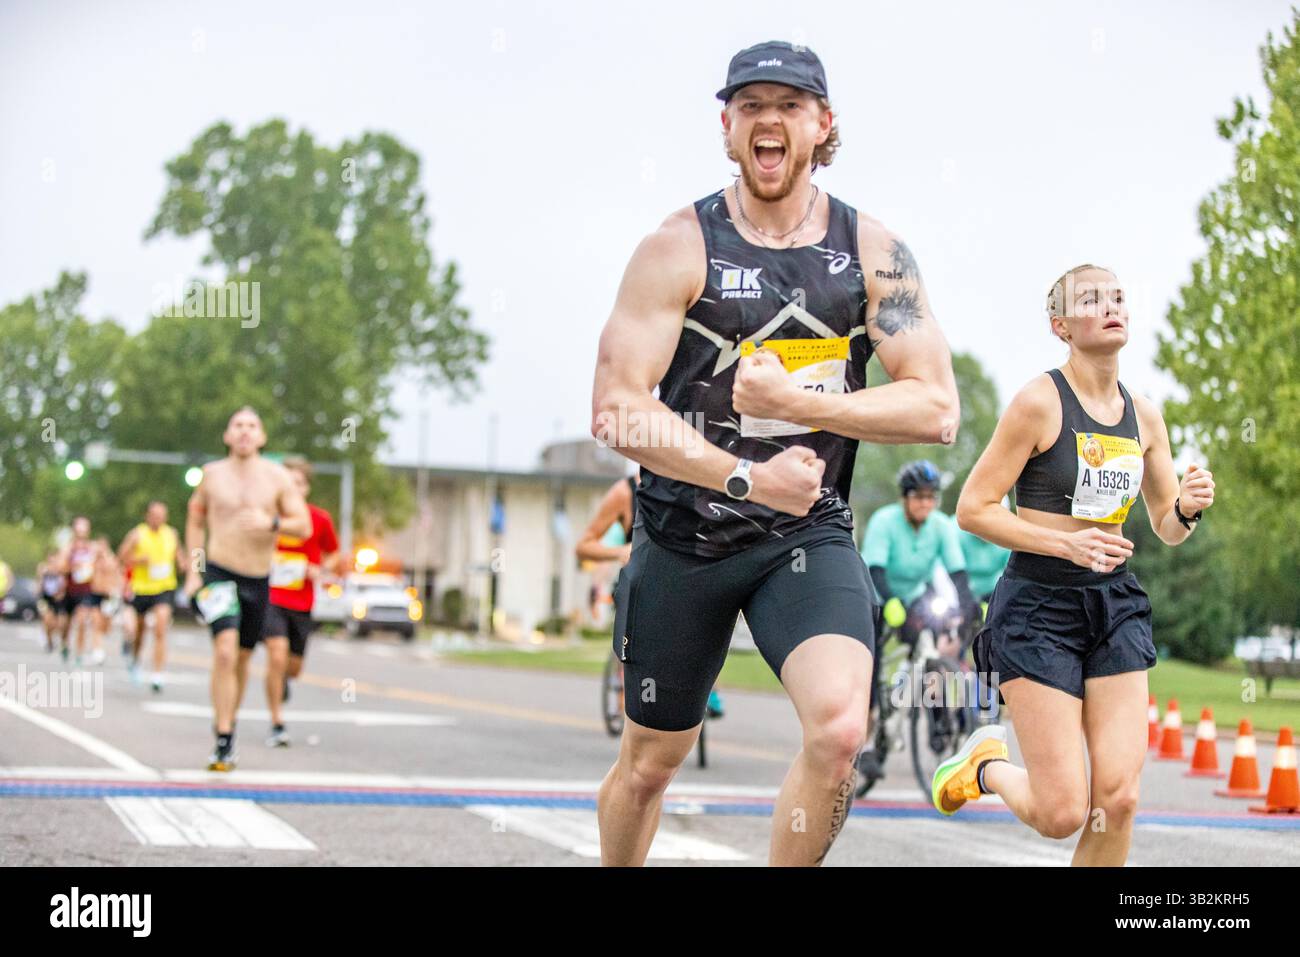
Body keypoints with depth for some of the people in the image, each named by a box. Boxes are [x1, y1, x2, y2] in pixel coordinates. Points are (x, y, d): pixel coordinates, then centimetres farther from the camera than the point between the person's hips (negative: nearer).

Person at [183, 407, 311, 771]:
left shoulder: (277, 477, -1)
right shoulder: (212, 474, 1)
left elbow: (304, 526, -2)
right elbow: (195, 519, 14)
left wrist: (271, 522, -21)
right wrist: (193, 571, 6)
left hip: (258, 580, 2)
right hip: (218, 574, -2)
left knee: (242, 659, 14)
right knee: (225, 652, -20)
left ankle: (228, 724, 36)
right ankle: (223, 742, -19)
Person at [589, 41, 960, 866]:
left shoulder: (872, 252, -1)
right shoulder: (679, 248, -7)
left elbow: (936, 408, -7)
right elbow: (617, 409, -13)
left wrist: (794, 402, -17)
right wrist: (748, 478, -23)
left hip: (809, 535, 1)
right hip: (684, 536, 0)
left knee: (840, 728, -24)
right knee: (650, 762, 12)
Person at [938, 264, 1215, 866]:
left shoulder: (1144, 416, 7)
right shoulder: (1040, 402, -11)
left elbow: (1167, 528, 17)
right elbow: (972, 509, -11)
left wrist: (1188, 507, -6)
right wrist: (1067, 543, -20)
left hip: (1116, 608, 5)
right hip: (1039, 607, -5)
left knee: (1118, 799, -6)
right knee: (1062, 814, -7)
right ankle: (984, 764, 26)